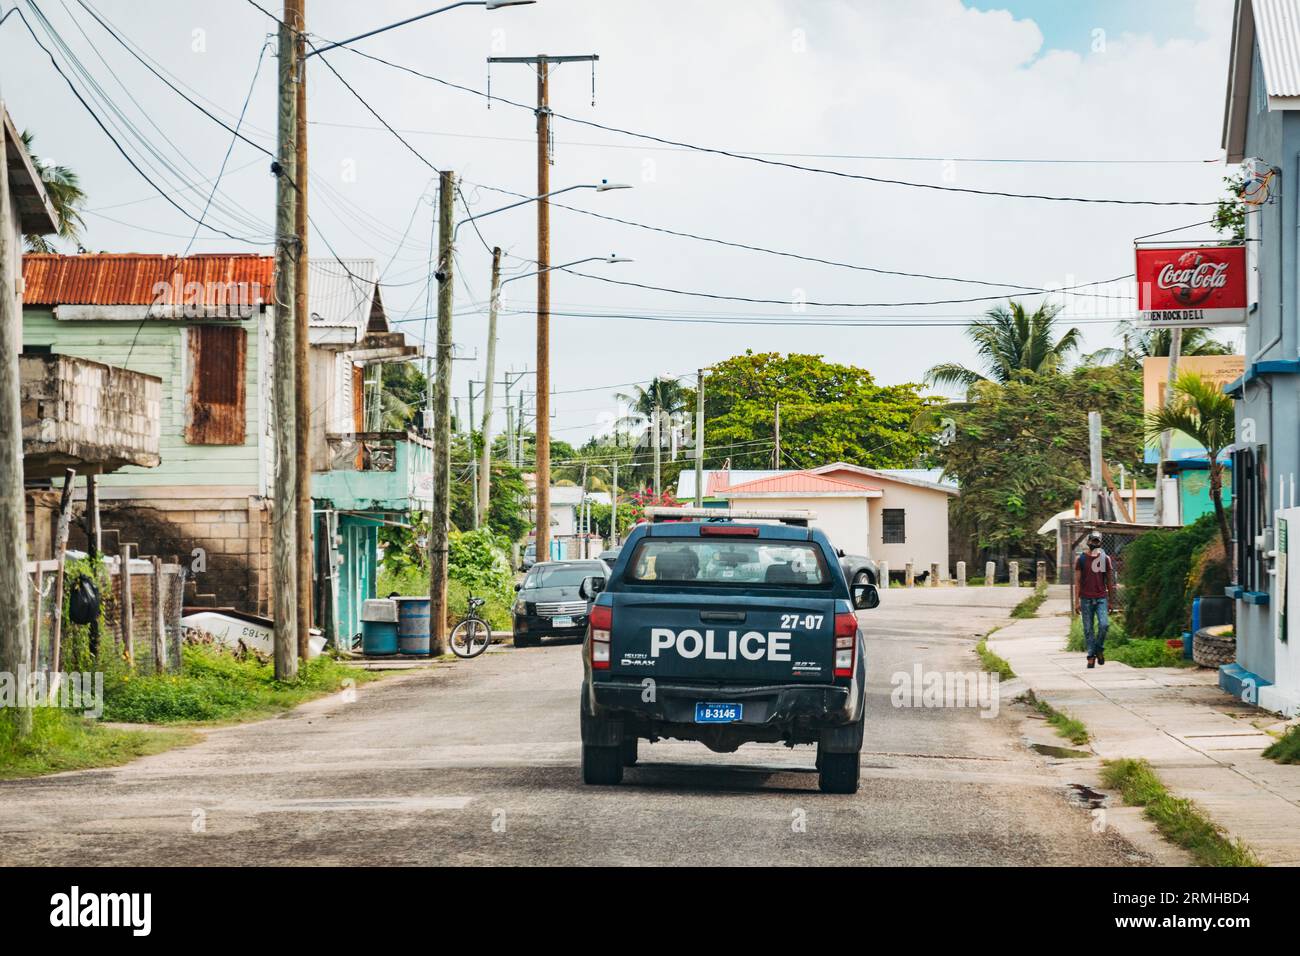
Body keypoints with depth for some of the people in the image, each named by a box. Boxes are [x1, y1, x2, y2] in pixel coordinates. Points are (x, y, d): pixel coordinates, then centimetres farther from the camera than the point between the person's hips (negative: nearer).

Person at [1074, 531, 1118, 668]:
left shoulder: (1106, 559, 8)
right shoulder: (1081, 559, 4)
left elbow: (1109, 581, 13)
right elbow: (1077, 582, 3)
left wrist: (1111, 601, 11)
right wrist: (1077, 601, -4)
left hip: (1101, 598, 0)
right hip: (1086, 599, 0)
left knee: (1104, 624, -16)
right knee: (1088, 630, 0)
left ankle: (1099, 649, 5)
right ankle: (1091, 656, 6)